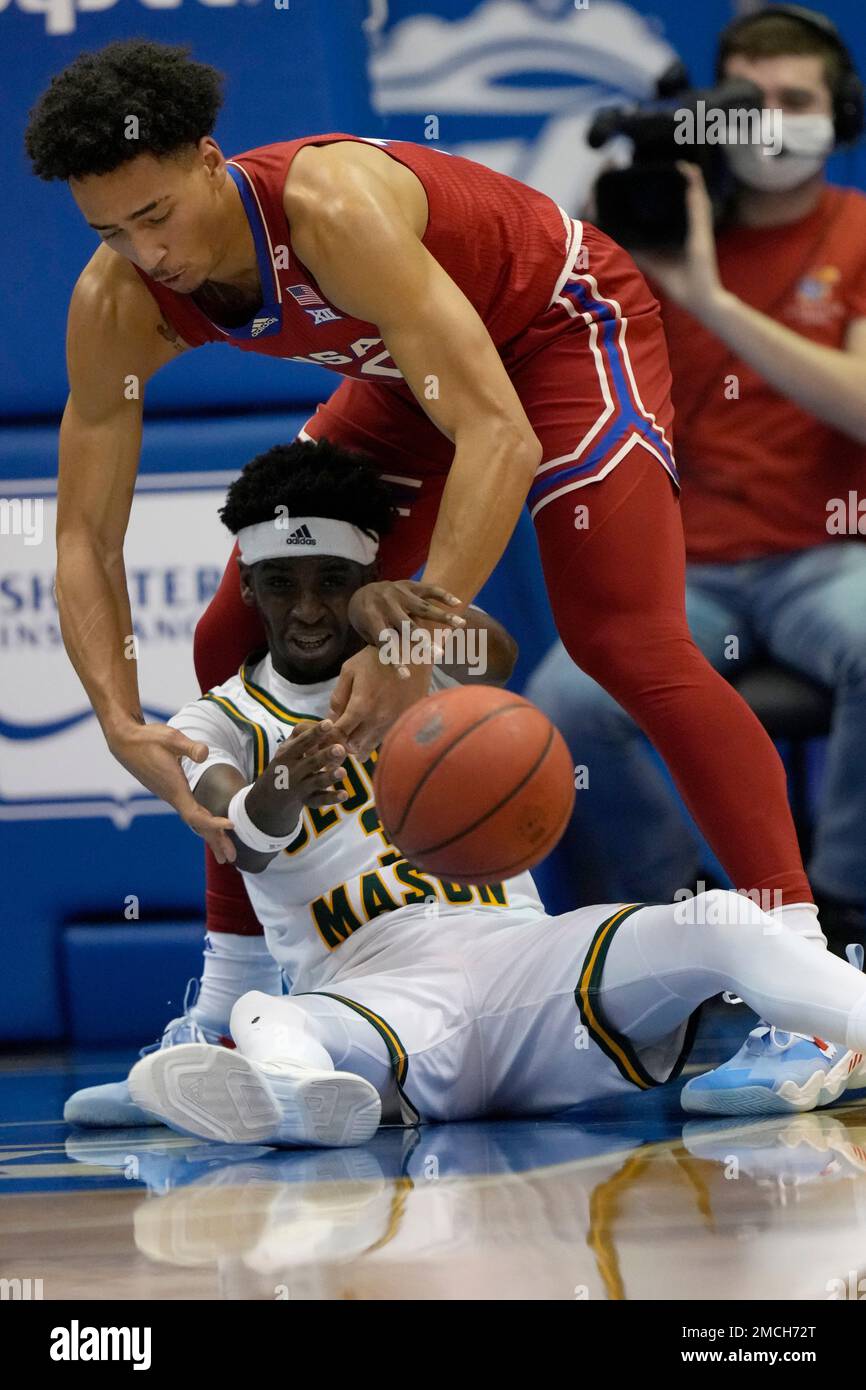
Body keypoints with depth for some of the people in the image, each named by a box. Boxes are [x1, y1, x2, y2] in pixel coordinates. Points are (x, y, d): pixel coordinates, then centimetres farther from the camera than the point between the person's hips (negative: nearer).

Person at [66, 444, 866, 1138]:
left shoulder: (431, 667, 19)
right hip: (371, 989, -3)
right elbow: (241, 843, -9)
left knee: (720, 924, -27)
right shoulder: (216, 724, 16)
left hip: (515, 949, 3)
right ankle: (289, 1083, -76)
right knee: (271, 1025, -41)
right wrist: (277, 800, -37)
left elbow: (495, 659, -9)